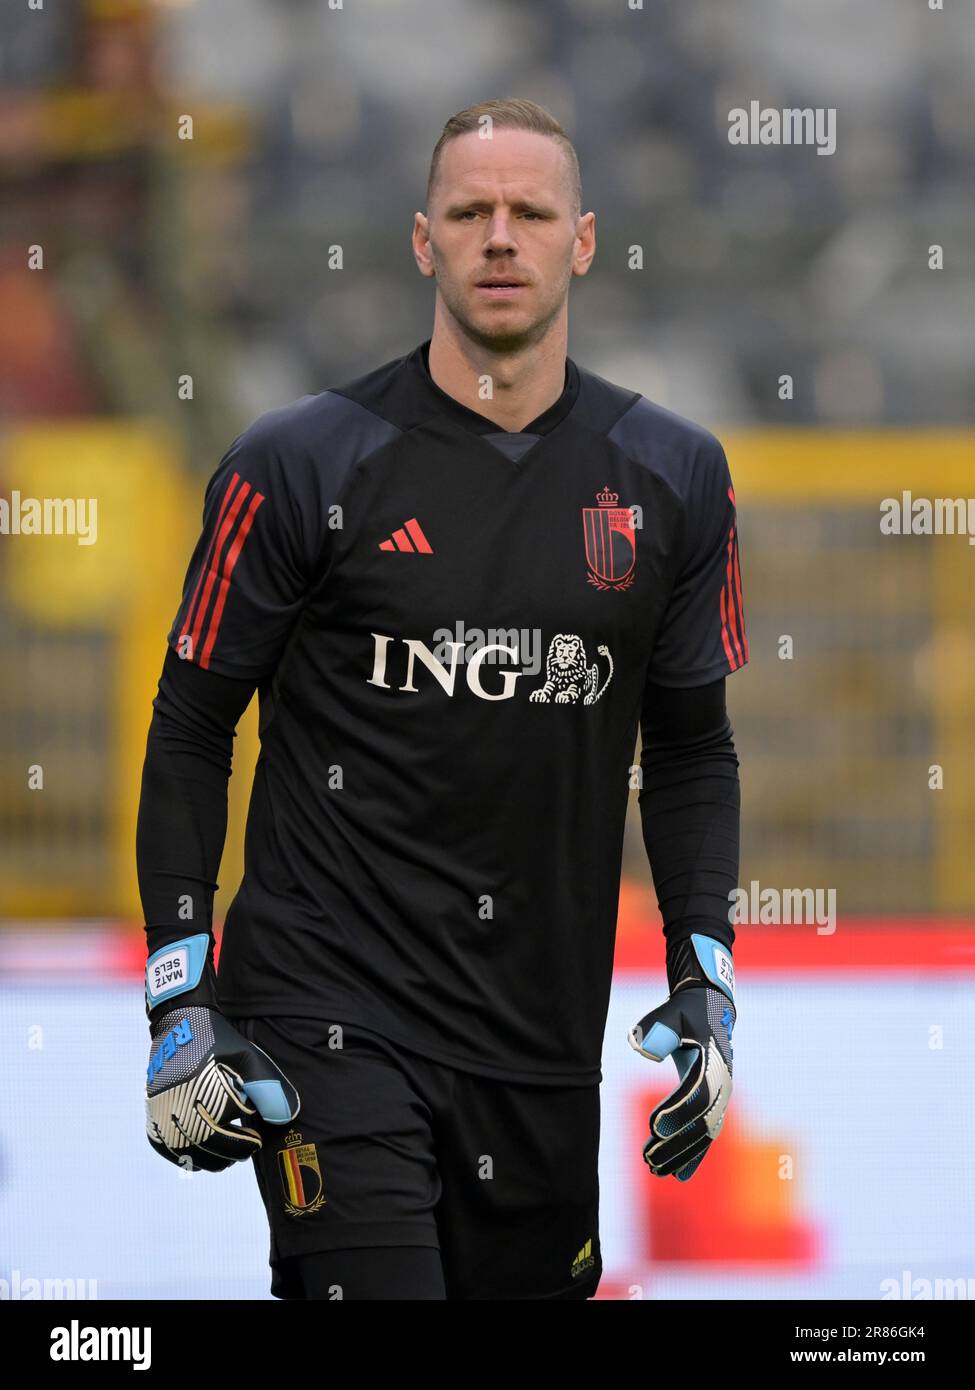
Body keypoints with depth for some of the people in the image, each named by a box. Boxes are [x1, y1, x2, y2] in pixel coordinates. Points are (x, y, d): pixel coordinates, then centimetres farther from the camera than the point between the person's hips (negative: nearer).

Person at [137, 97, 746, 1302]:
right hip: (328, 1013, -4)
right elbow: (190, 733, 1)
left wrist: (704, 982, 5)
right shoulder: (301, 468, -5)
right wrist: (179, 1002, -5)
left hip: (543, 1044, 4)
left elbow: (691, 747, 15)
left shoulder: (671, 479, 6)